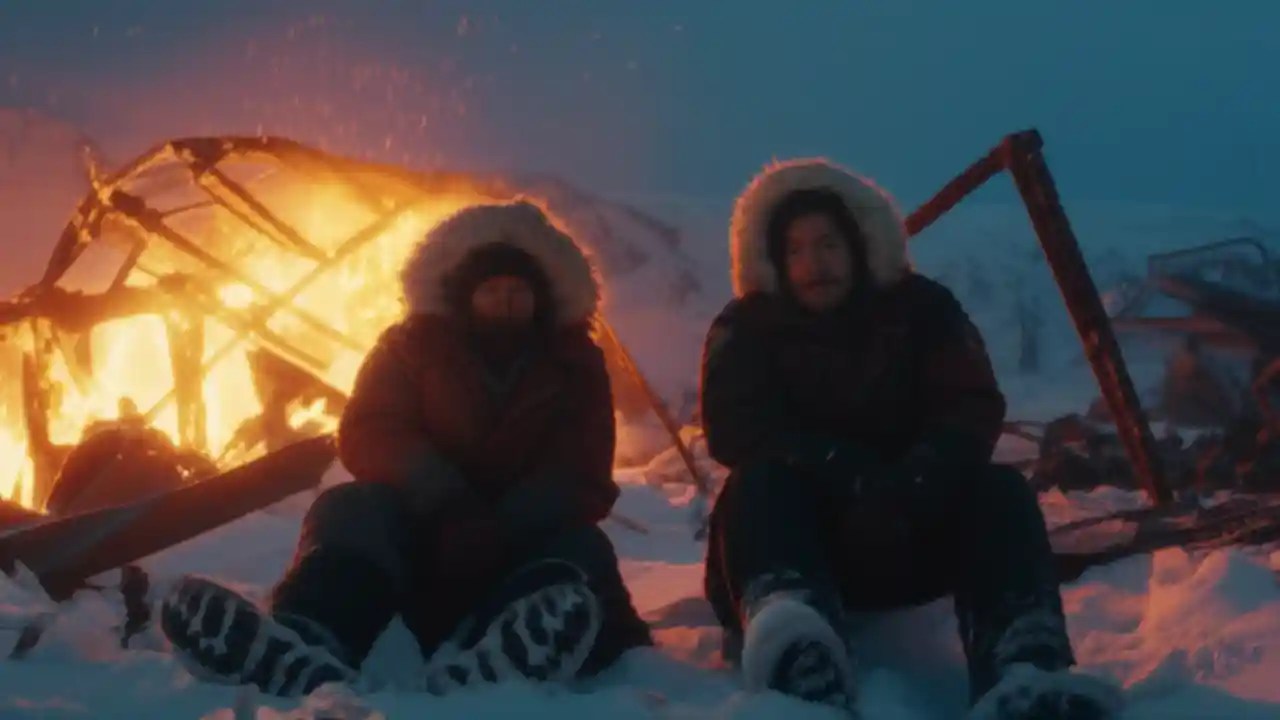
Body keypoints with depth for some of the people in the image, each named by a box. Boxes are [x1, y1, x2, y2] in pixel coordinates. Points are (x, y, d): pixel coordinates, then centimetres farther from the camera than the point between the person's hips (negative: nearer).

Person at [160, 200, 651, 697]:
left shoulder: (574, 365, 7)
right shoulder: (413, 346, 7)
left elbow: (582, 478, -7)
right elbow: (367, 435, -9)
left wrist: (503, 528, -30)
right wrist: (446, 502, -29)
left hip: (521, 544, 0)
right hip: (424, 530, 0)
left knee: (581, 547, -34)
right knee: (350, 509, -30)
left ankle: (492, 659, -73)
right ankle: (308, 648, -68)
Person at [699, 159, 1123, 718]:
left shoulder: (921, 308, 3)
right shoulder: (747, 329, 0)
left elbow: (974, 410, -10)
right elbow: (735, 430, -17)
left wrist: (917, 478, -33)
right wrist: (854, 475, -34)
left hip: (908, 534, 1)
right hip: (795, 534, -1)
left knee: (999, 492, -26)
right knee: (759, 484, -33)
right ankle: (803, 660, -68)